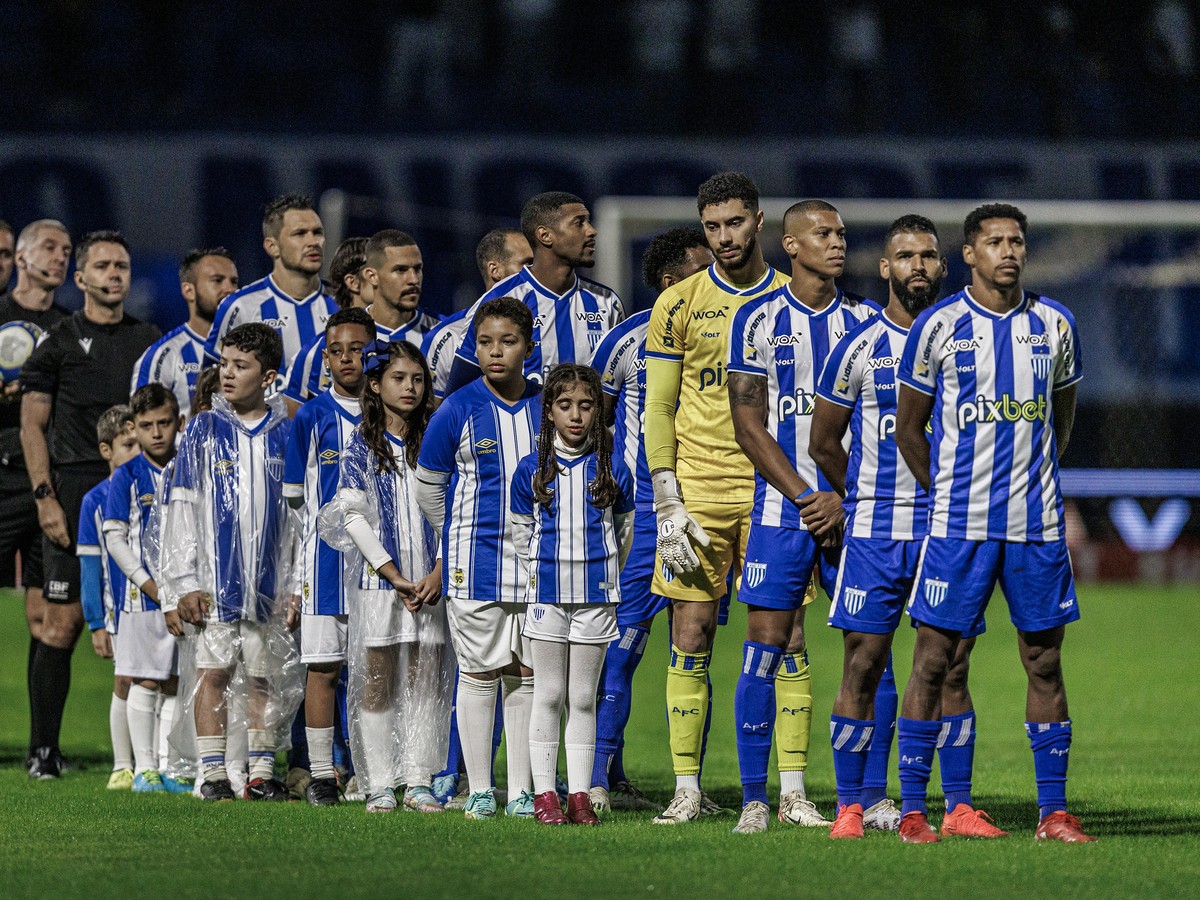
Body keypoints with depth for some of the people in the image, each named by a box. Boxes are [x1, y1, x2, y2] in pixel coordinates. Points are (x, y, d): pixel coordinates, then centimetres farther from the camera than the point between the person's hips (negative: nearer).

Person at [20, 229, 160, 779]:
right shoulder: (58, 343, 4)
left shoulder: (149, 342, 14)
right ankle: (44, 748, -3)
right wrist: (45, 497, -8)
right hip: (75, 491, -3)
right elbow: (33, 425, 2)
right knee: (64, 621, -7)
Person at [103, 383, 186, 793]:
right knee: (145, 682, -2)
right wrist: (147, 583, -13)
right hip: (145, 595, -3)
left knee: (173, 683, 6)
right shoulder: (127, 477, -2)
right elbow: (115, 538, -5)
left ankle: (166, 766, 11)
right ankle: (144, 768, 3)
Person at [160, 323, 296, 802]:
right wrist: (184, 582, -5)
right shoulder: (204, 430, 4)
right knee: (213, 671, -3)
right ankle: (213, 774, 1)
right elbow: (182, 509, 2)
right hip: (215, 577, -1)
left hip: (271, 579, 1)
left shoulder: (288, 434, 6)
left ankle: (262, 775, 11)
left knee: (265, 677, 4)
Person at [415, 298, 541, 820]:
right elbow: (428, 486, 6)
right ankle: (479, 792, 7)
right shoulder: (458, 411, -5)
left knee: (526, 675, 5)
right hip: (476, 562, -2)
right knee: (479, 673, 1)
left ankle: (521, 792, 10)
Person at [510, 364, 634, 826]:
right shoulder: (531, 471, 0)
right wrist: (542, 575, 8)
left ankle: (580, 794, 6)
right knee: (549, 694, 2)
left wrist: (601, 577, 10)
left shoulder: (613, 470, 1)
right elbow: (520, 535, 9)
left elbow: (625, 535, 11)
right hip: (547, 594, 0)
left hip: (596, 596, 0)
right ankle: (544, 794, 5)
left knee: (583, 697, 4)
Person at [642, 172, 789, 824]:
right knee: (691, 636, -2)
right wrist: (667, 506, -5)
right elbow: (658, 410, 4)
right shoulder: (679, 304, 4)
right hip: (699, 489, 0)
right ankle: (686, 789, 2)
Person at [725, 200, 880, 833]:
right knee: (769, 646, -5)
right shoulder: (759, 319, 1)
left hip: (851, 507, 2)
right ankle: (755, 799, -1)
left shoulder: (865, 320, 7)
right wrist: (804, 496, -9)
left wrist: (842, 497, -8)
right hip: (782, 505, -2)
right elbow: (749, 426, -2)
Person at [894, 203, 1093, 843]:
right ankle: (912, 809, 0)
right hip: (959, 522, -3)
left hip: (1037, 523, 3)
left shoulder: (1054, 324, 7)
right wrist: (947, 494, 5)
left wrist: (1035, 478, 14)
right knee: (934, 658, -4)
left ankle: (1053, 813, 8)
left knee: (1045, 662, 4)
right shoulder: (939, 326, -2)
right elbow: (909, 427, 5)